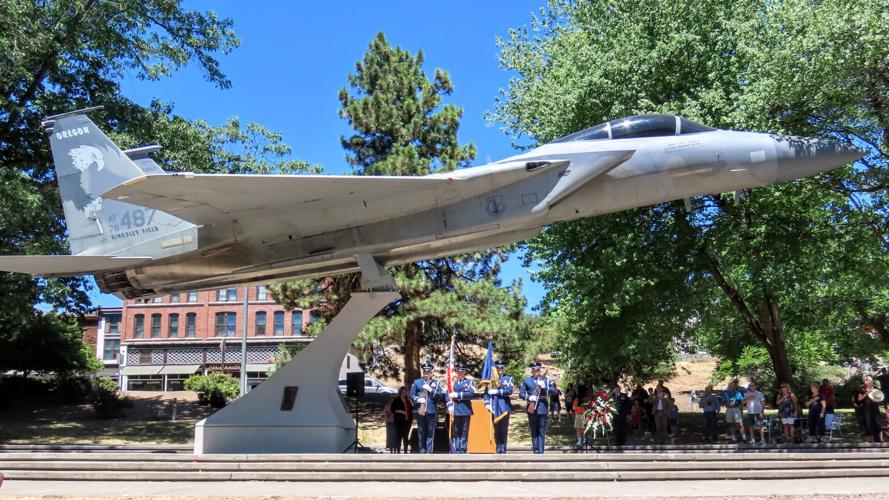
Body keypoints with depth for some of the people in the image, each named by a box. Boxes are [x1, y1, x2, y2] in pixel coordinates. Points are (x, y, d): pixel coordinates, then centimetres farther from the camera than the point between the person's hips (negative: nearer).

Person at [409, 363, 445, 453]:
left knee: (430, 432, 0)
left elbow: (441, 395, 1)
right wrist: (418, 399, -11)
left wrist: (431, 390, -10)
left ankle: (429, 451, 4)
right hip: (420, 411, 0)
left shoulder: (436, 383, 9)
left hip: (431, 411, 0)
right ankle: (422, 450, 13)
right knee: (421, 432, 5)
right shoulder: (416, 382, 10)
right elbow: (412, 395, 8)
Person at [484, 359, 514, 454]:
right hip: (494, 406, 1)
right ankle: (498, 447, 8)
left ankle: (503, 447, 2)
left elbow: (509, 391, -7)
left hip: (504, 406, -1)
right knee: (496, 428, 2)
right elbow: (487, 392, 7)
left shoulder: (509, 379, 9)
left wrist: (497, 391, -14)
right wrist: (487, 403, -6)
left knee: (504, 428, -4)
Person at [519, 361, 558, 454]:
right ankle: (535, 450, 9)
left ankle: (541, 451, -2)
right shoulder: (527, 381, 10)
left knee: (542, 431, -2)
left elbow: (554, 391, 2)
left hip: (542, 408, 0)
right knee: (534, 431, 3)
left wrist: (544, 387, -16)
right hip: (532, 408, 0)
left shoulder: (545, 380, 12)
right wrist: (529, 397, -13)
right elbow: (521, 393, 5)